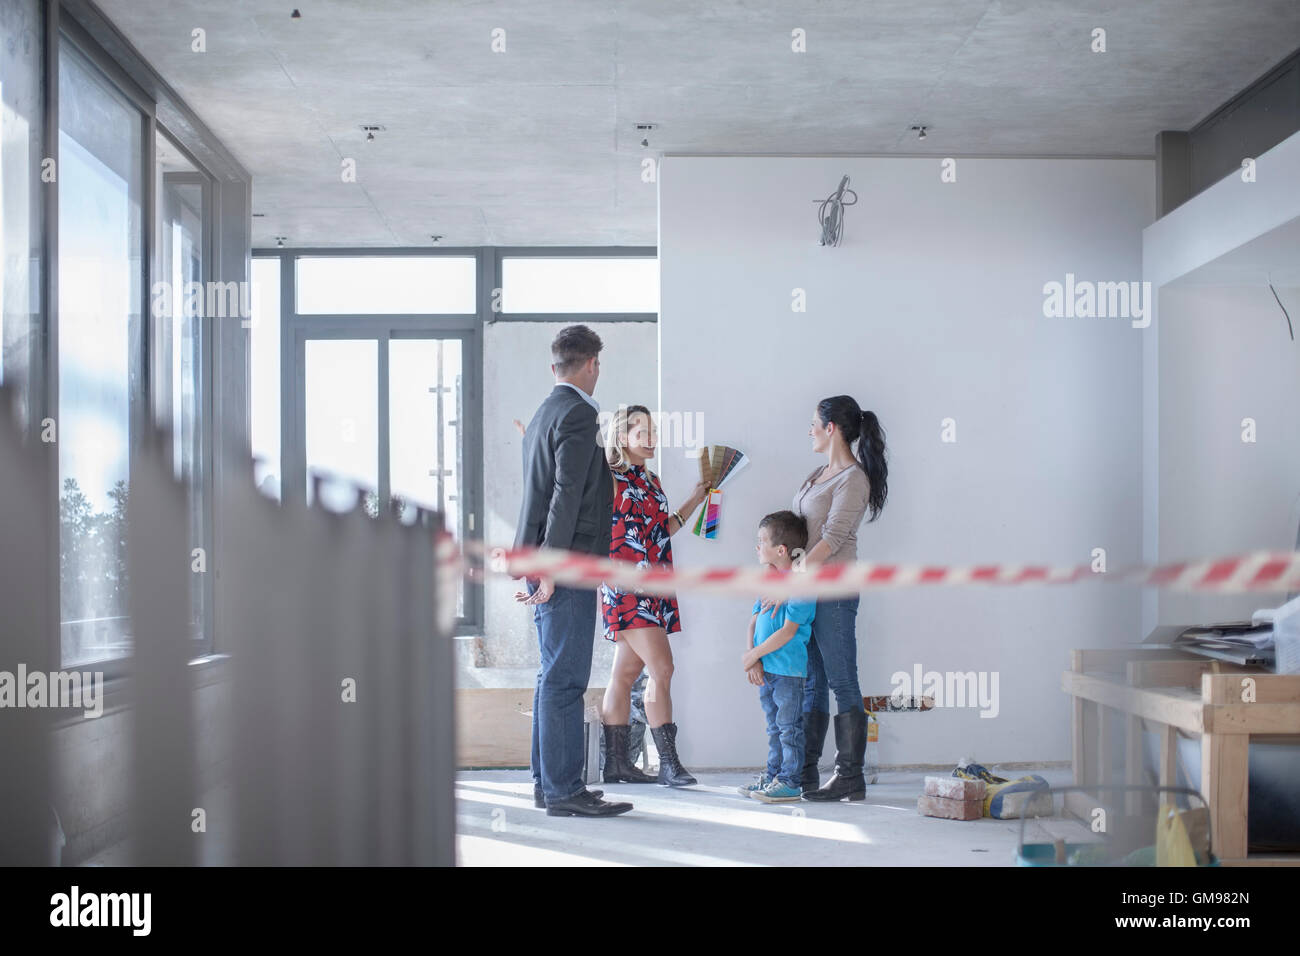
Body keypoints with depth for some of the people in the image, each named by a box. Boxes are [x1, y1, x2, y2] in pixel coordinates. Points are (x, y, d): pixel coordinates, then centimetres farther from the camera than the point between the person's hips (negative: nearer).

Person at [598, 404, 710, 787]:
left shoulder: (651, 481, 18)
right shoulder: (611, 480, -7)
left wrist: (695, 500, 24)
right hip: (625, 586, -8)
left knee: (625, 673, 9)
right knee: (661, 668, -13)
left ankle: (617, 762, 12)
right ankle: (669, 763, -10)